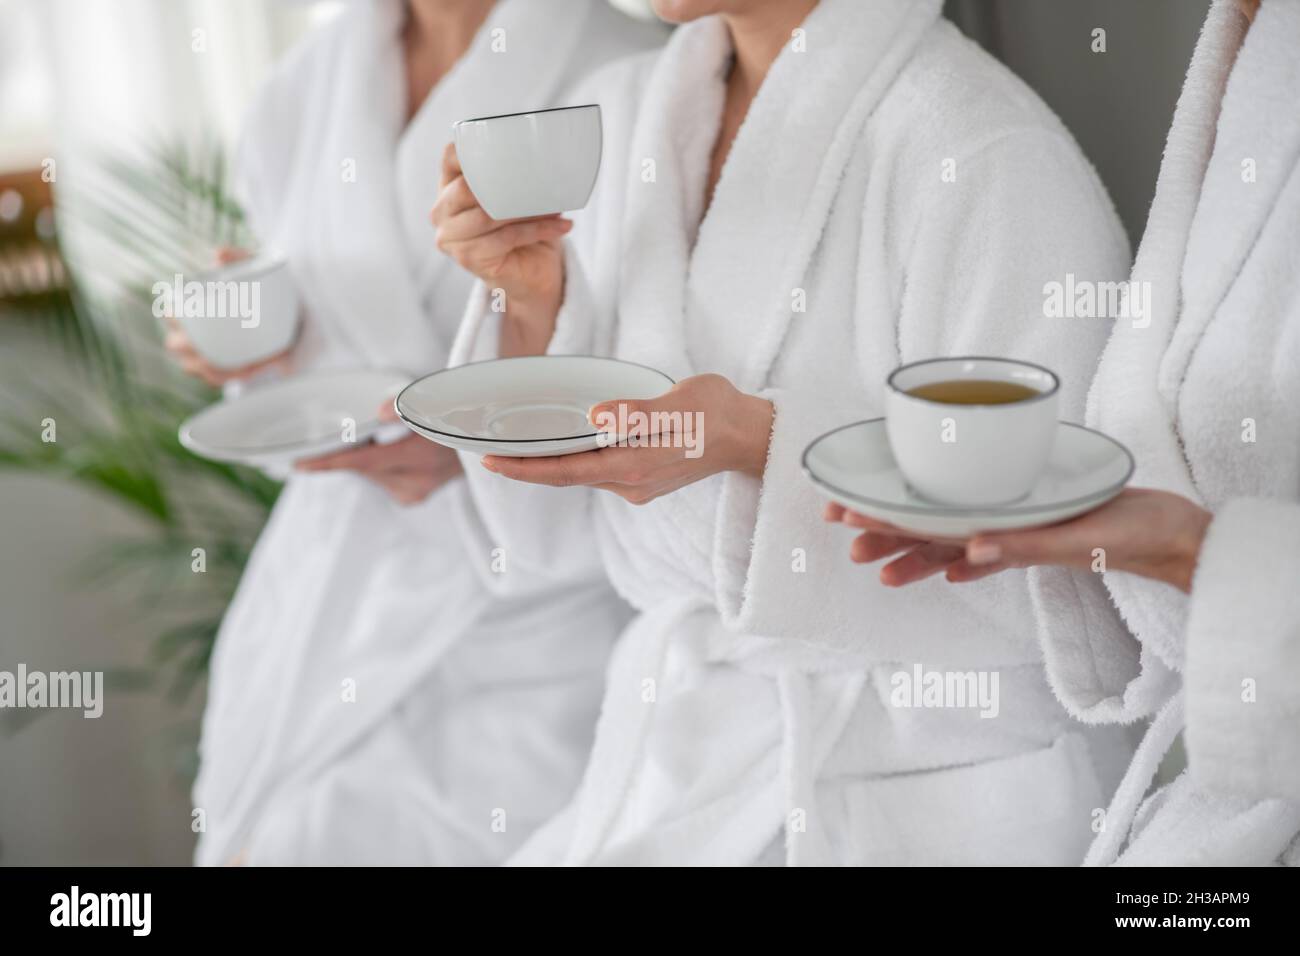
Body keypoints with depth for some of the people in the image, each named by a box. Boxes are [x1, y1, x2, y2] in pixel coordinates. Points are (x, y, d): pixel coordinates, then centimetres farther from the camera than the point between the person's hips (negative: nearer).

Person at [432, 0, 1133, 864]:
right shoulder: (625, 110, 4)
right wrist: (529, 297, -9)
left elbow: (1053, 577, -18)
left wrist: (763, 442, -27)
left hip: (929, 788, -6)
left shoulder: (989, 155, -18)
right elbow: (556, 526, 9)